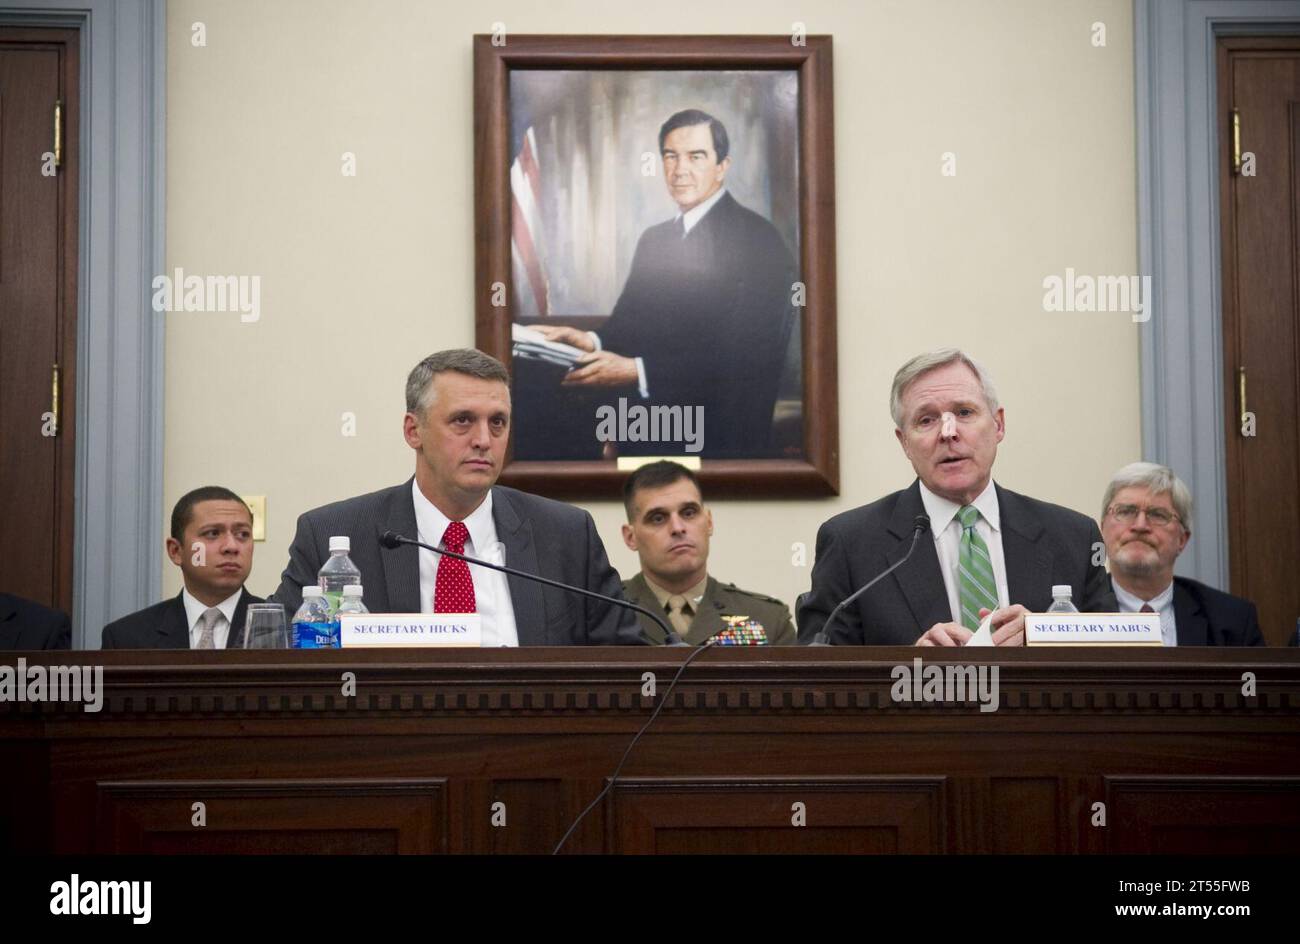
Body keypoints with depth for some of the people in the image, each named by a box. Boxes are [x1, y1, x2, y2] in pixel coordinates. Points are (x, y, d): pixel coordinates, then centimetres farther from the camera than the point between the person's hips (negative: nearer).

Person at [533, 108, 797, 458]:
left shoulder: (759, 241, -13)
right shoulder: (653, 240, 13)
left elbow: (743, 355, -22)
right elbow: (631, 325, 13)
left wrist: (638, 371, -26)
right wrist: (592, 341, -10)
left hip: (720, 442, -7)